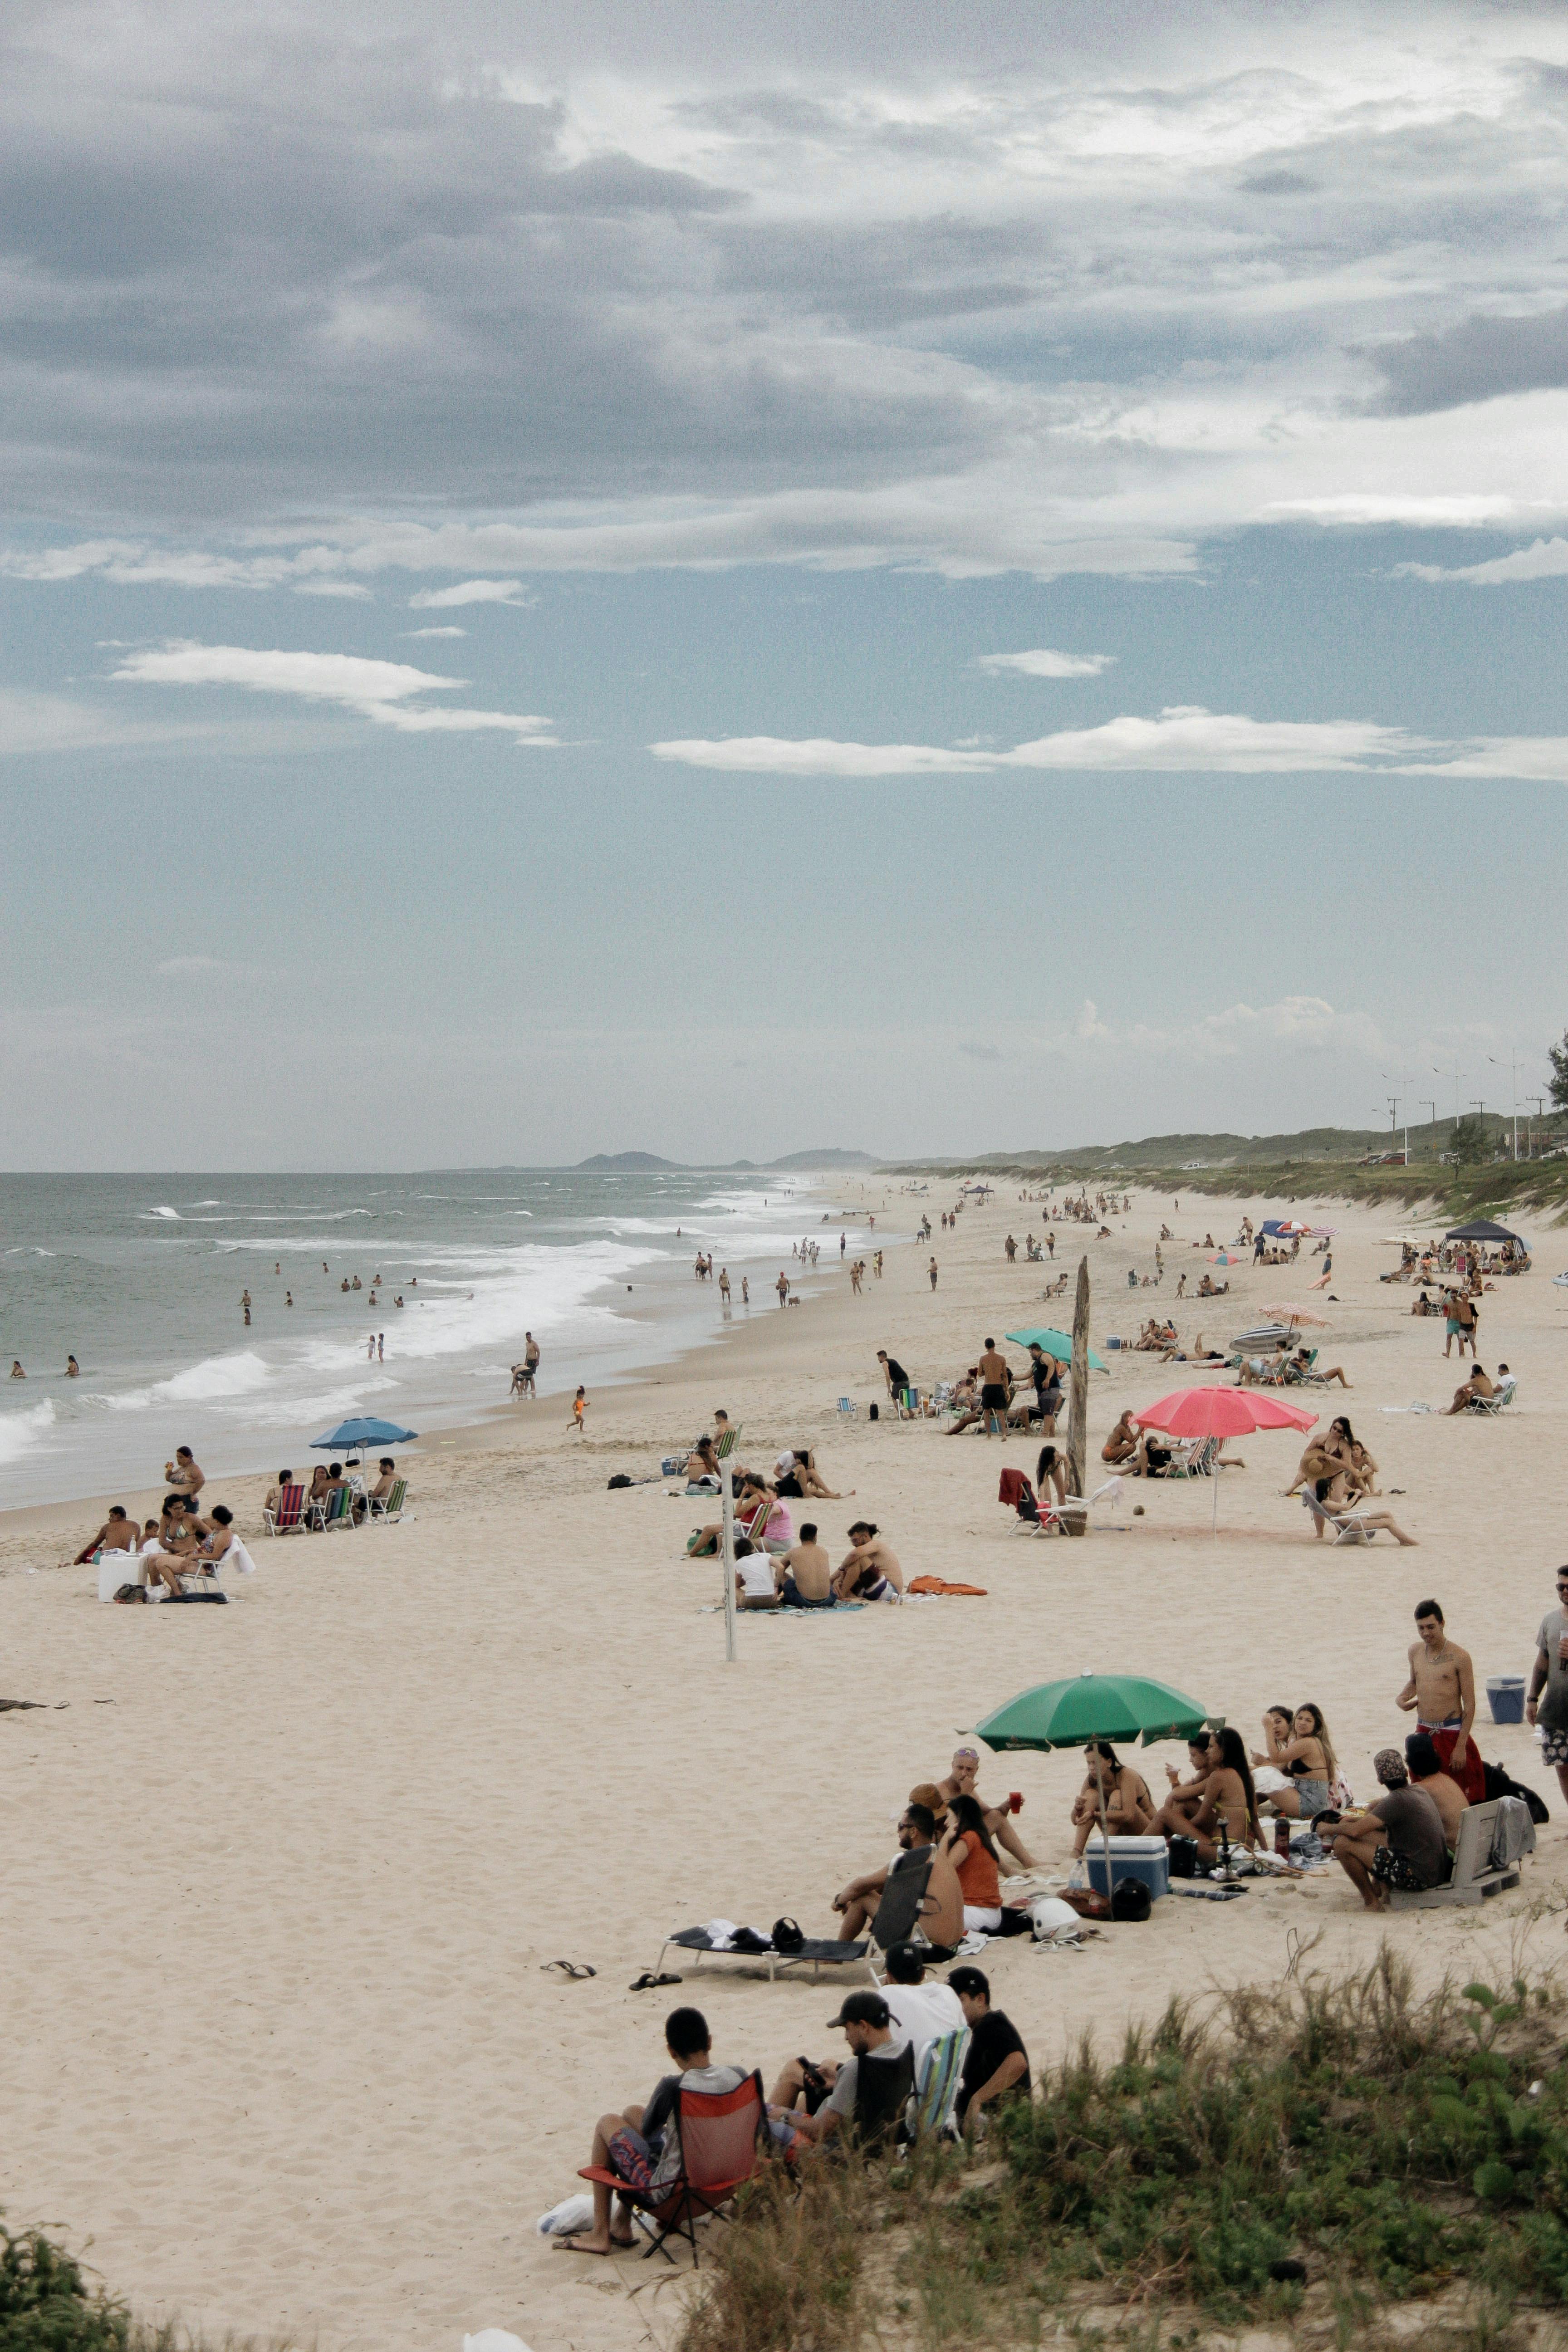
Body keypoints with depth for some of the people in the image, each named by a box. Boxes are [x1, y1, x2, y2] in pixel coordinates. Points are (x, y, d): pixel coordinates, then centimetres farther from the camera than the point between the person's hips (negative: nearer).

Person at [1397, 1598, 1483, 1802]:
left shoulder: (1459, 1657, -10)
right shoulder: (1415, 1651, 8)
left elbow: (1469, 1705, -9)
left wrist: (1461, 1746, -14)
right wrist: (1402, 1699, 4)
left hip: (1451, 1734, -6)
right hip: (1423, 1732, 6)